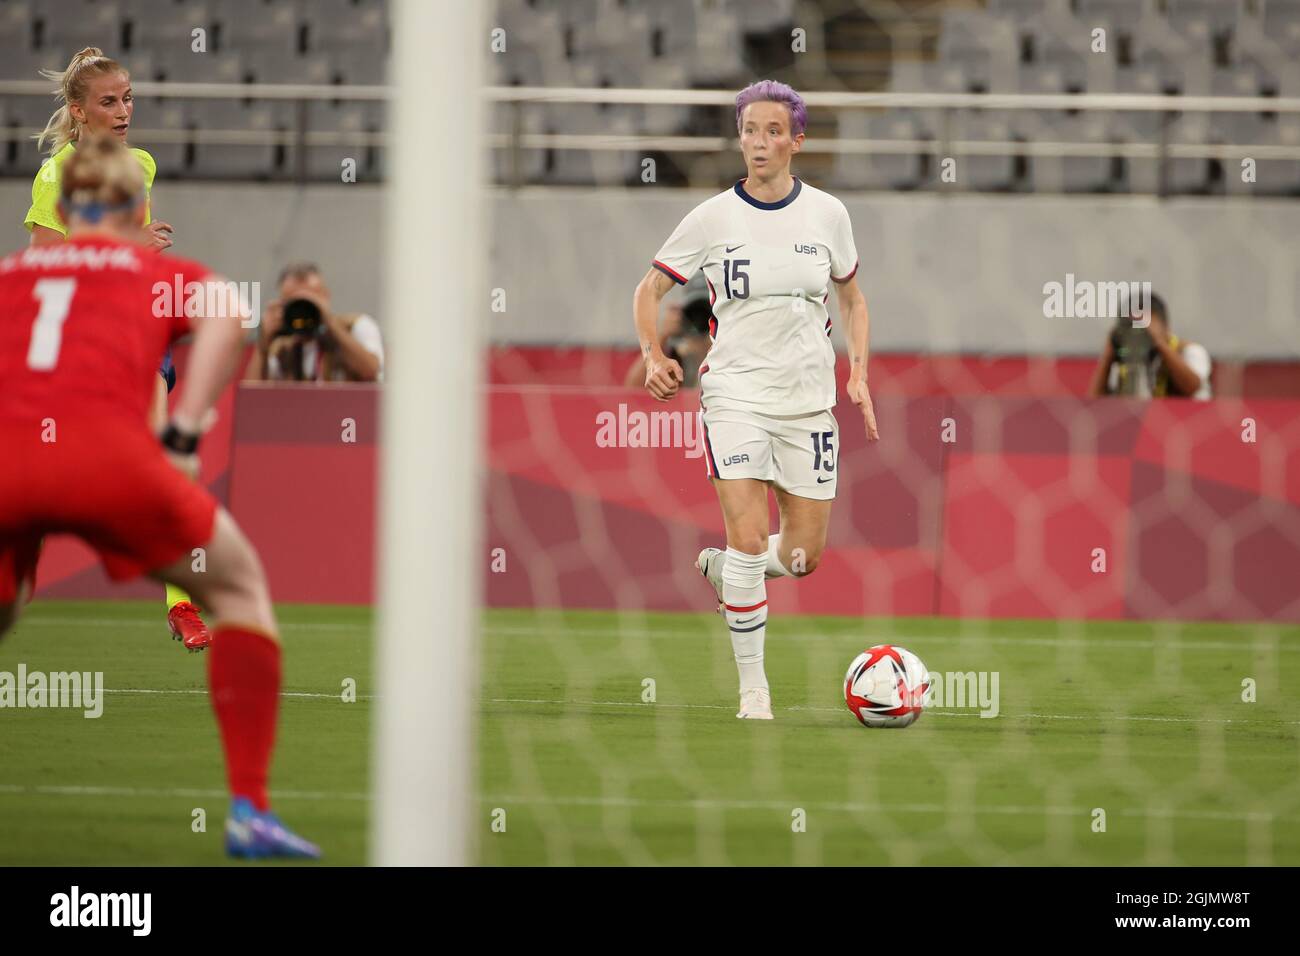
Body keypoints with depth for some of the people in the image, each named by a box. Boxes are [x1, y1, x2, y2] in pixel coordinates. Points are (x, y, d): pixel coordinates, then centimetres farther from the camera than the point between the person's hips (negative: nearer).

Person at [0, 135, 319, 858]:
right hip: (107, 451, -2)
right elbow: (228, 315, 1)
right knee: (240, 586, 19)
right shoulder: (165, 274, 24)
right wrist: (184, 433, 0)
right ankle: (250, 809, 8)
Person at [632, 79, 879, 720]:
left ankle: (719, 570, 36)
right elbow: (649, 289, 6)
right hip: (736, 395, -3)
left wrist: (858, 373, 4)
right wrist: (653, 356, -11)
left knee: (803, 558, 4)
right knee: (750, 540, -16)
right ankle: (753, 687, -5)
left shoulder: (826, 213, 2)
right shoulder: (712, 218, -4)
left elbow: (851, 299, 17)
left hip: (808, 399, 3)